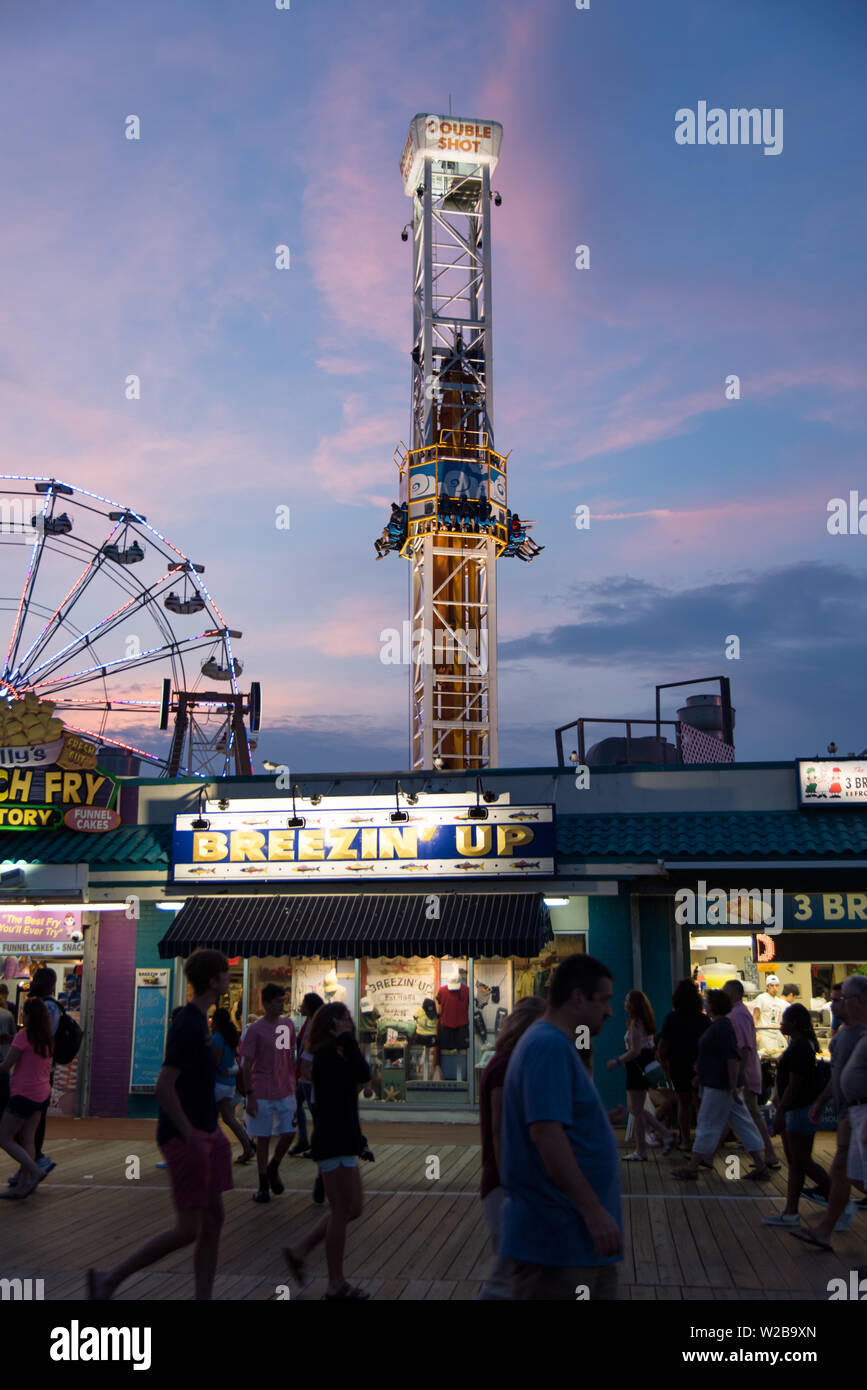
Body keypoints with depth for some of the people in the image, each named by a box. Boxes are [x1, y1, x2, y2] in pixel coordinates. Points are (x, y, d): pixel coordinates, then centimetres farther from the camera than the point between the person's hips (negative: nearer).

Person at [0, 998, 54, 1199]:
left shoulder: (23, 1036, -15)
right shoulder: (47, 1039, 7)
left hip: (24, 1094, -8)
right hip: (42, 1093, 8)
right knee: (28, 1139, 10)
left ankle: (36, 1171, -7)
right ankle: (22, 1186, 10)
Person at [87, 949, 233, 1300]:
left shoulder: (198, 1021, 11)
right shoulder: (189, 1026, -19)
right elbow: (164, 1087, -25)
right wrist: (192, 1138, -21)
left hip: (204, 1134, 9)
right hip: (186, 1139, -9)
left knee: (213, 1221, 10)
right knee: (188, 1229, -4)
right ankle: (109, 1279, 9)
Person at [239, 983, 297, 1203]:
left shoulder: (288, 1024, 6)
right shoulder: (255, 1030, -10)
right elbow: (247, 1065, -9)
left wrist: (293, 1083, 15)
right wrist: (249, 1095, -12)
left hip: (285, 1092, 4)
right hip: (262, 1093, -4)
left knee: (289, 1133, 0)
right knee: (263, 1138, 3)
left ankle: (273, 1168, 27)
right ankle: (263, 1185, 16)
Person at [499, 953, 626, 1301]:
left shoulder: (552, 1043, 14)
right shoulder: (550, 1045, -20)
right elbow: (545, 1132, -28)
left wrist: (600, 1122, 13)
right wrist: (593, 1210, -25)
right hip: (558, 1237, -10)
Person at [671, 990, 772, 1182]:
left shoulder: (722, 1027, -19)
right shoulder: (719, 1025, 13)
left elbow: (733, 1058, -25)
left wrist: (733, 1087, -26)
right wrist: (700, 1075, 29)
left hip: (719, 1086, -10)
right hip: (719, 1084, 10)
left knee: (708, 1124, -2)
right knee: (742, 1124, 9)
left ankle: (692, 1167, 6)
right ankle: (761, 1166, 11)